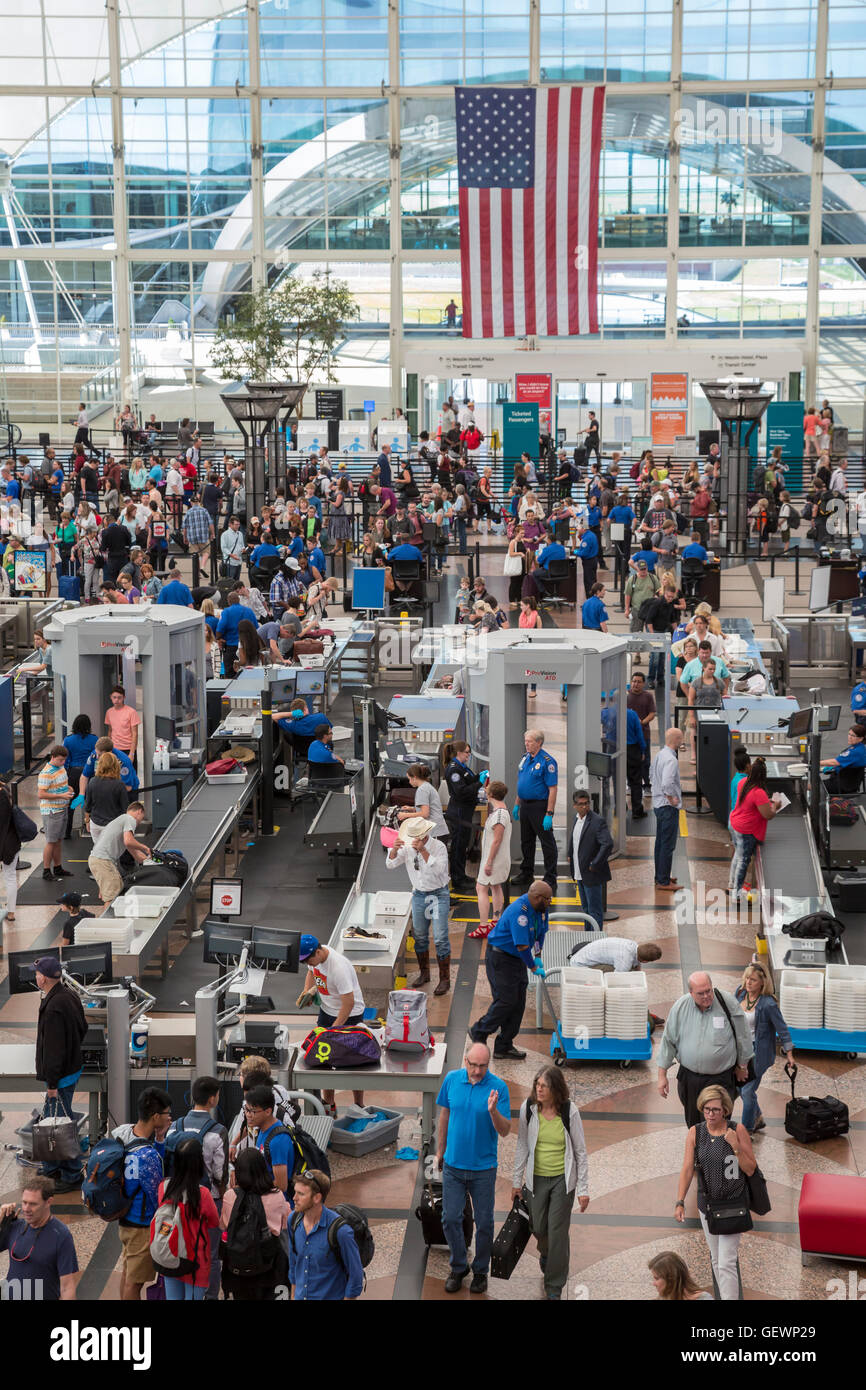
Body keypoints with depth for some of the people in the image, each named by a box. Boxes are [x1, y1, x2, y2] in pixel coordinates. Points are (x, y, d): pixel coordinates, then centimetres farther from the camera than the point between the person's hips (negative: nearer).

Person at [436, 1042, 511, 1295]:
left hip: (483, 1168, -2)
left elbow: (505, 1131, -13)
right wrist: (440, 1151, 15)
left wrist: (493, 1111, -31)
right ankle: (458, 1268, 25)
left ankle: (481, 1271, 25)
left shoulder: (498, 1087, -12)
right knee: (450, 1219, 6)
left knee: (484, 1223, 7)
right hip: (453, 1165, 2)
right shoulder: (451, 1080, -3)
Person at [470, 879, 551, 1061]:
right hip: (500, 957, -9)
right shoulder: (519, 912, -31)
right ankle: (479, 1032, 12)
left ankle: (504, 1046, 14)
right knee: (506, 1000, -9)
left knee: (518, 1002, 6)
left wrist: (537, 956, 10)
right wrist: (533, 967, -19)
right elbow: (522, 946, -28)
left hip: (517, 957, 9)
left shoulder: (541, 908, -2)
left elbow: (541, 932, 15)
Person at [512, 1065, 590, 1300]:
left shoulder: (569, 1111, -15)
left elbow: (580, 1151, -7)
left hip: (563, 1178, -2)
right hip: (536, 1178, 2)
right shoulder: (528, 1109, -9)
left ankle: (555, 1285, 14)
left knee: (557, 1231, -2)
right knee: (538, 1228, 12)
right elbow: (522, 1146, 3)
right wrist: (517, 1180, 6)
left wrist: (583, 1188, -6)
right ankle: (547, 1254, 48)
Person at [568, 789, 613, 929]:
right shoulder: (576, 818, 8)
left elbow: (608, 844, -27)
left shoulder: (598, 821, -18)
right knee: (586, 908, 19)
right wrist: (570, 855, 16)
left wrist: (595, 865, -21)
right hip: (579, 873, 8)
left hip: (592, 875, -8)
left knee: (595, 910, -2)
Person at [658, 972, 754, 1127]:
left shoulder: (727, 1002, -11)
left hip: (721, 1078, -3)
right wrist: (662, 1075, 4)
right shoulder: (680, 1007, -5)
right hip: (689, 1078, 3)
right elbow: (668, 1041, 3)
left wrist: (742, 1066, 9)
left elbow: (742, 1036, 1)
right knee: (692, 1123, 15)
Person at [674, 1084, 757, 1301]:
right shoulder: (695, 1132, -5)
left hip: (733, 1204, -4)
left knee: (726, 1263, -10)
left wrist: (736, 1147, -23)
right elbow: (687, 1169, -4)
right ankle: (725, 1296, 34)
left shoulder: (737, 1130, -12)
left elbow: (750, 1169, -8)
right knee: (716, 1259, 17)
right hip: (707, 1203, 4)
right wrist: (680, 1202, -10)